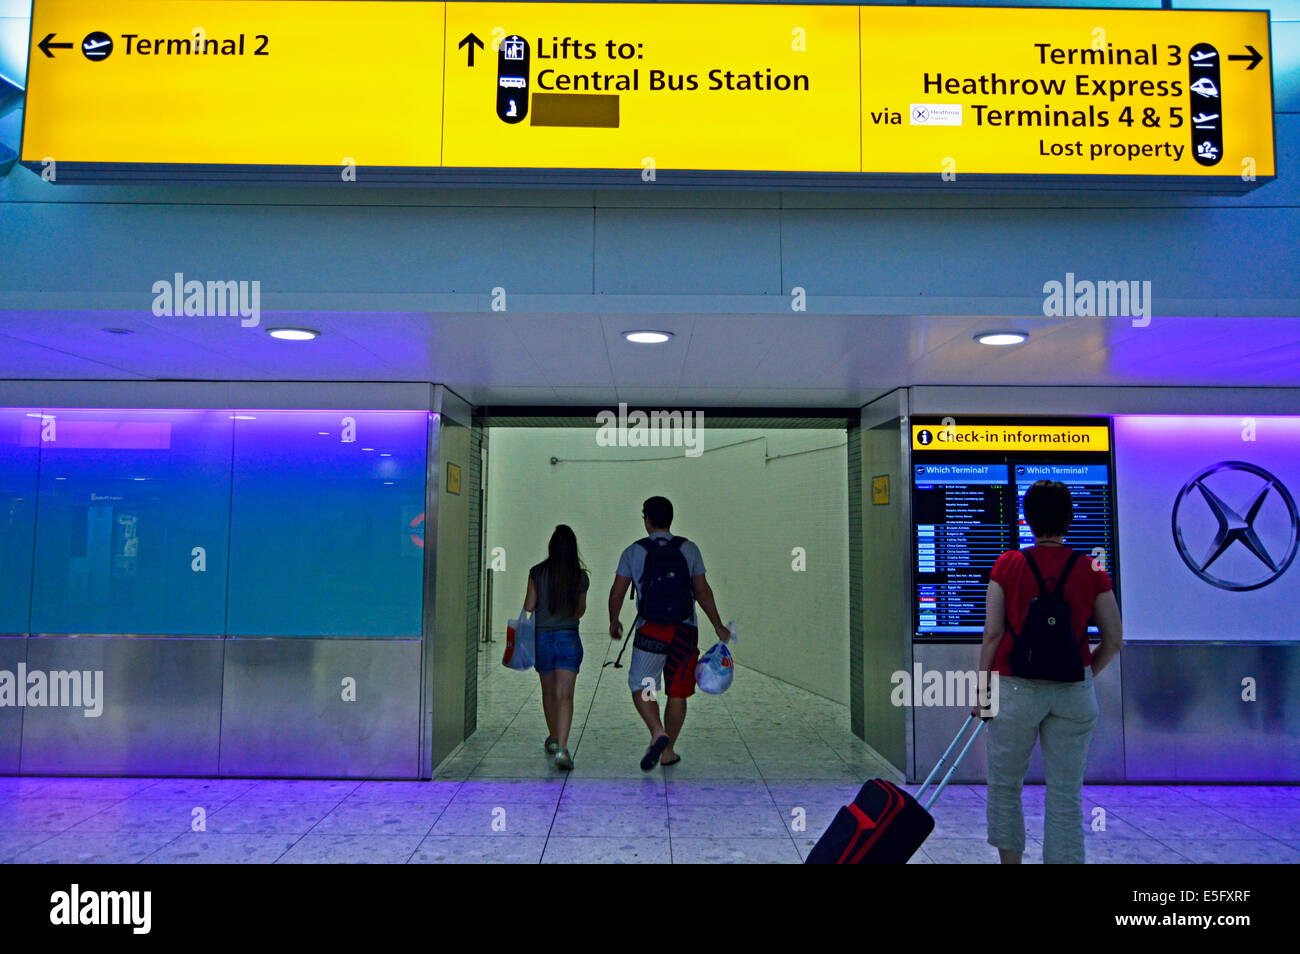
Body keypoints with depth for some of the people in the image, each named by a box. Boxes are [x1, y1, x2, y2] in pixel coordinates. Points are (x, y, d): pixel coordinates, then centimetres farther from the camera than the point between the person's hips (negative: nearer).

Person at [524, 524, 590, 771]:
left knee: (548, 691, 20)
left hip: (542, 637, 1)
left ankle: (553, 738, 37)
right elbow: (580, 610, 8)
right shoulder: (581, 576, -3)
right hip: (569, 638, -1)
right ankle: (561, 748, -18)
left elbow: (529, 606, -4)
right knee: (565, 695, -4)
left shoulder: (537, 572, -6)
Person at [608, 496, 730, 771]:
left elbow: (617, 593, 3)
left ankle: (657, 733, -15)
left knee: (641, 687, 8)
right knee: (678, 693, 11)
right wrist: (718, 627, 12)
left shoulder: (634, 552, 0)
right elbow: (702, 591, 3)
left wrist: (613, 623, 19)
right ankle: (668, 751, 17)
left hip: (650, 631, -2)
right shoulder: (689, 549, 3)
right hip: (685, 632, 2)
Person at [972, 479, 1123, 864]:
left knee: (1005, 785, 15)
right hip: (1074, 694, 2)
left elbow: (993, 634, -8)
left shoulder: (1007, 565, -6)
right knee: (1066, 795, 10)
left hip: (1016, 688, -2)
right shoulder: (1092, 570, -1)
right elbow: (1114, 640, 2)